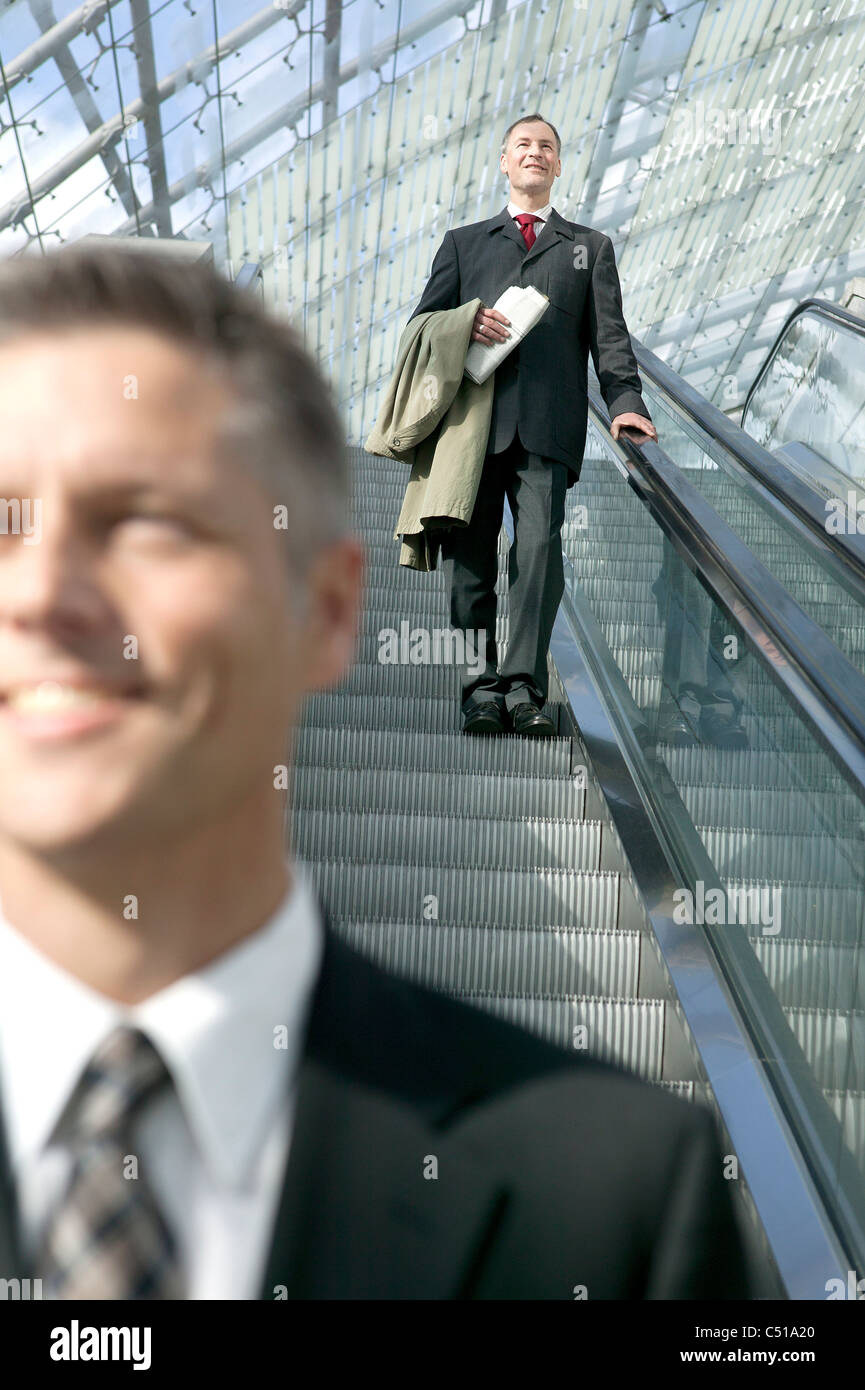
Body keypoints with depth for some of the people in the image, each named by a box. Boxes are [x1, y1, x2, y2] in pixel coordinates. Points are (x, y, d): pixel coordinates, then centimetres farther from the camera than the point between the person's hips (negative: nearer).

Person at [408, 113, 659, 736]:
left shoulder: (590, 247, 26)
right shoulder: (464, 242, 27)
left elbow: (609, 333, 12)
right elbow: (423, 324, 19)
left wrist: (625, 401, -6)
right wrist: (463, 326, -5)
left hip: (547, 422, -1)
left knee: (540, 548, -16)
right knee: (469, 552, -6)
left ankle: (524, 686, -19)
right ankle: (481, 685, -3)